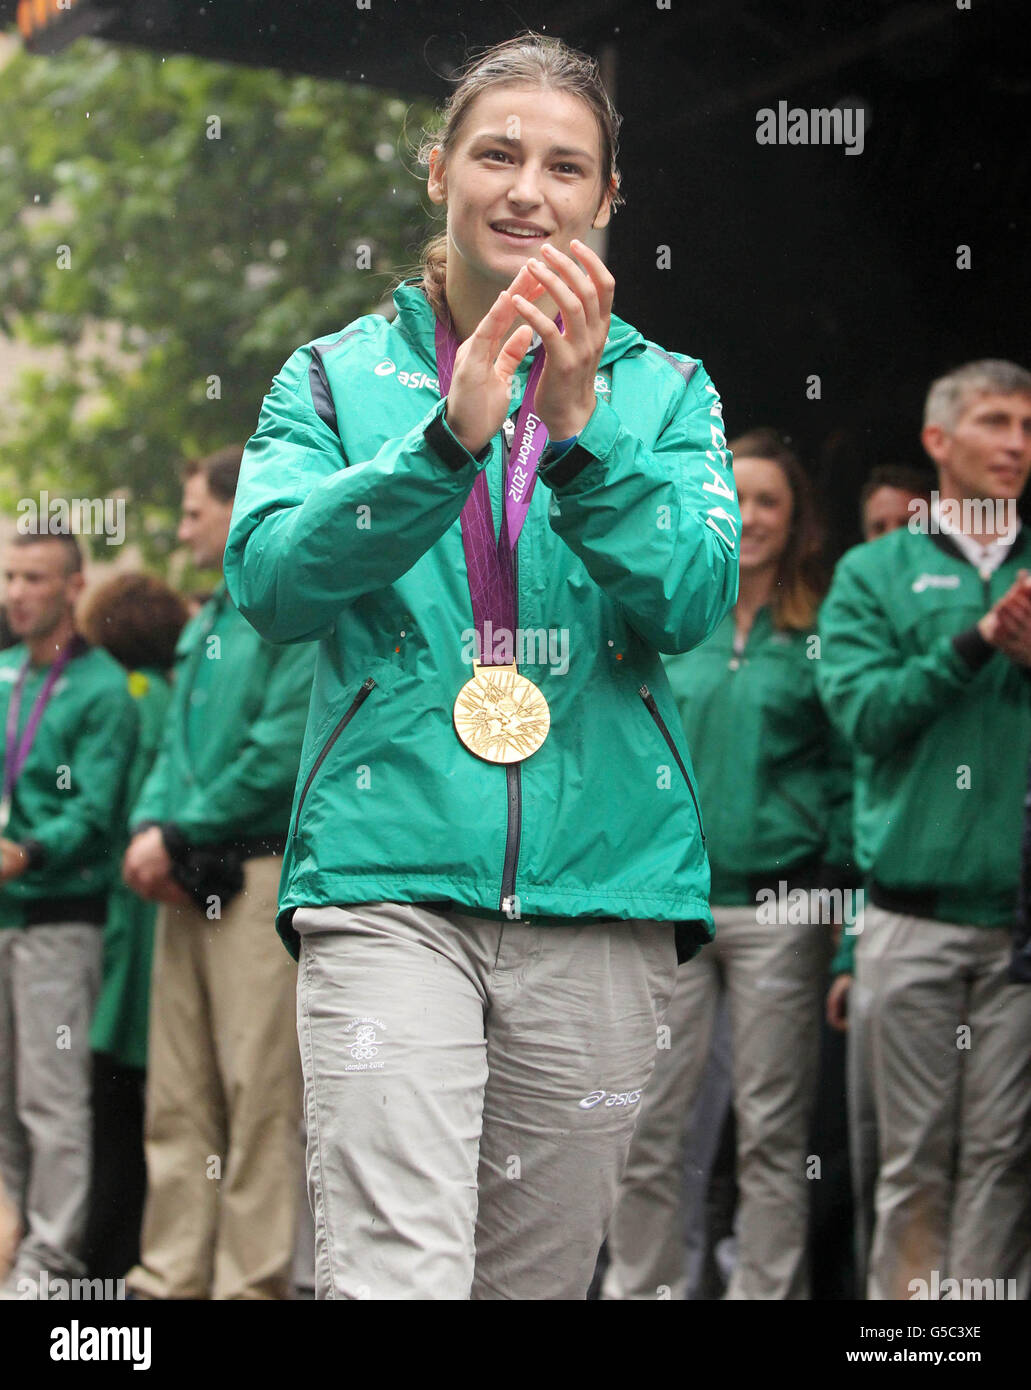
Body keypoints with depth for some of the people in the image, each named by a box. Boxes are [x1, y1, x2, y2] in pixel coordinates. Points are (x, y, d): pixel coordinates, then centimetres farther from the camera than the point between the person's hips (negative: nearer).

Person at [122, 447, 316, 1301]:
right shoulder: (203, 627, 20)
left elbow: (279, 756, -15)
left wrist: (180, 835, -12)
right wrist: (149, 826, 1)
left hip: (259, 874, -8)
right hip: (188, 881, 9)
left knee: (259, 1093, -6)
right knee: (176, 1094, 9)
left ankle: (252, 1279, -2)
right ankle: (173, 1274, 14)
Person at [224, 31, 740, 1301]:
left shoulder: (664, 392, 13)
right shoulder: (336, 378, 9)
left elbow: (695, 600, -4)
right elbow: (269, 580, -7)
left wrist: (580, 423, -18)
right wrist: (448, 437, -20)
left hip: (602, 880, 2)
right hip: (389, 876, -2)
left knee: (537, 1275, 9)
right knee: (394, 1273, -18)